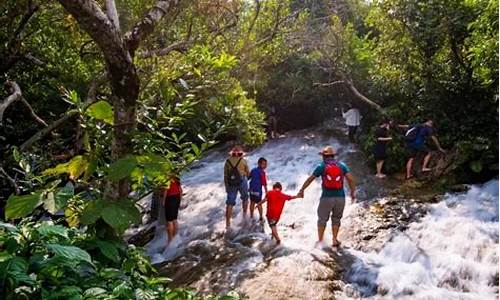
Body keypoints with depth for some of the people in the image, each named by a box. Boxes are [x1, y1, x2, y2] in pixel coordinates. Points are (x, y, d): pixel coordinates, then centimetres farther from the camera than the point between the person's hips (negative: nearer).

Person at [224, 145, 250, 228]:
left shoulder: (227, 161, 3)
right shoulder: (243, 161, -2)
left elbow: (225, 175, 5)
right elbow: (248, 173, 9)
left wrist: (226, 186, 13)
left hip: (231, 183, 1)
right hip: (242, 182, -1)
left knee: (230, 203, 4)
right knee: (245, 198, 24)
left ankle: (228, 222, 1)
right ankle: (244, 215, 34)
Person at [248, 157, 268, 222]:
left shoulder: (253, 170, 6)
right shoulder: (262, 172, -13)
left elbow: (248, 178, 14)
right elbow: (264, 183, -15)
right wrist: (266, 191, -9)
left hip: (252, 189, 5)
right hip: (258, 190, -5)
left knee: (252, 203, 14)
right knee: (259, 204, 5)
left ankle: (251, 217, 21)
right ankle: (261, 217, 12)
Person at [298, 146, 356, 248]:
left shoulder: (321, 166, 2)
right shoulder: (342, 165, 7)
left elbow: (310, 179, 6)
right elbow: (350, 179, -3)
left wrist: (302, 190, 16)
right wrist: (353, 192, 5)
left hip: (326, 197, -2)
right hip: (340, 197, 2)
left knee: (322, 219, 12)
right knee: (336, 219, 19)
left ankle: (320, 241, 16)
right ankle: (335, 240, 13)